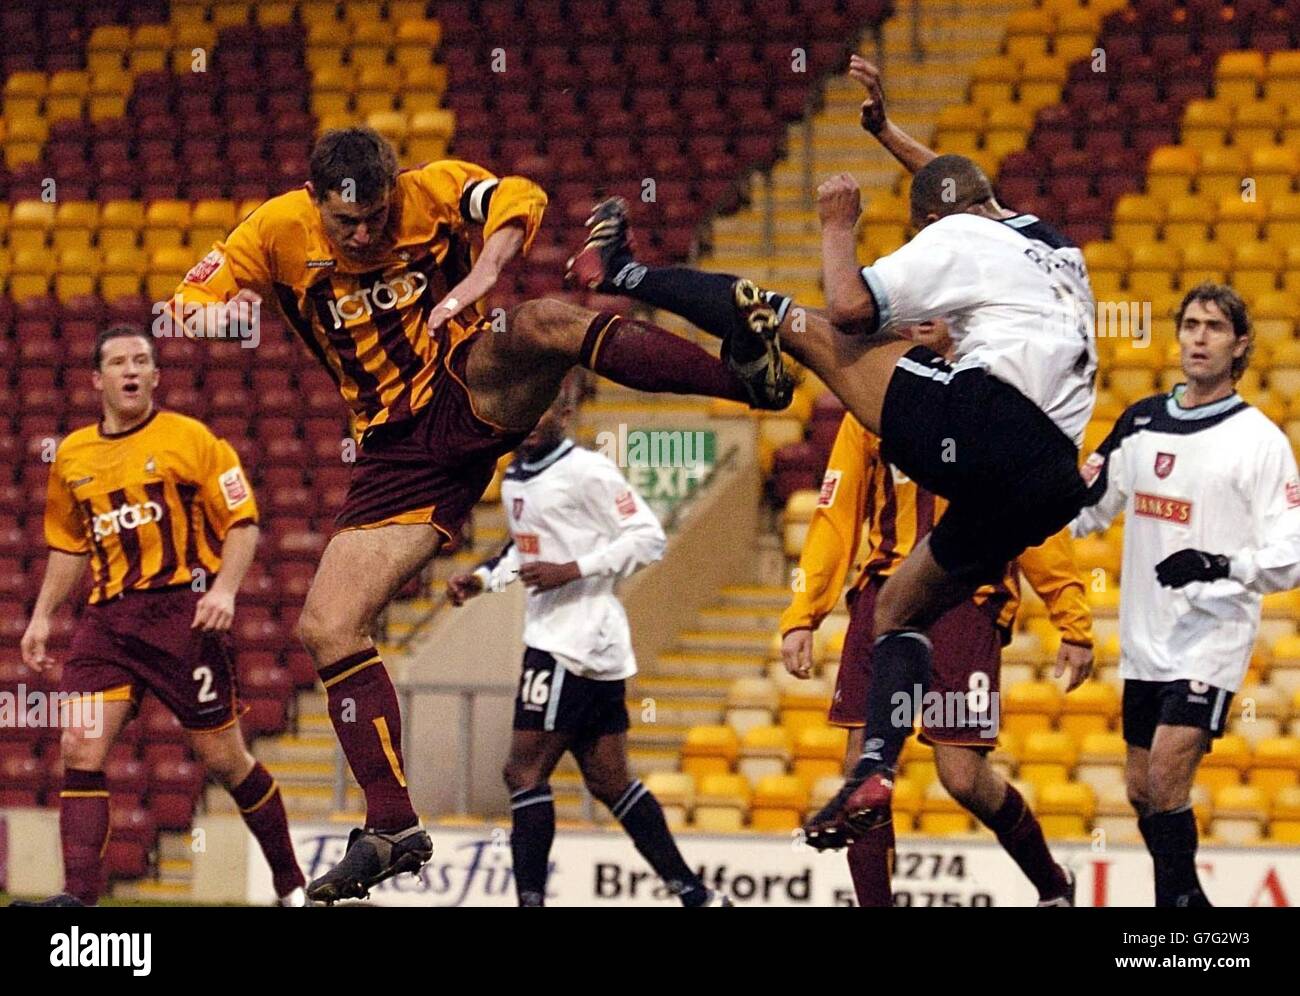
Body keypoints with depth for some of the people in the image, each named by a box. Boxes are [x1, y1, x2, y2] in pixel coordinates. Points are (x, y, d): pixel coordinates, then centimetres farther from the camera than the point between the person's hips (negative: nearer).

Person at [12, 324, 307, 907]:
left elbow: (242, 521, -1)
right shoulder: (72, 456, 14)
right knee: (80, 749, -12)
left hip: (183, 612, -4)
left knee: (222, 758, 1)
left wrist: (225, 589, -15)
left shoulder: (190, 439, -1)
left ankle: (290, 882, 18)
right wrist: (42, 615, 18)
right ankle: (79, 896, -16)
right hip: (107, 619, 4)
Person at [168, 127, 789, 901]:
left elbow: (518, 201, -21)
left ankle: (751, 377, -45)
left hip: (480, 392, -4)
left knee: (545, 322, -36)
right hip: (404, 452, 4)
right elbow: (187, 305, 2)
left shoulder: (431, 191, -7)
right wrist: (212, 315, -21)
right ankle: (393, 828, 0)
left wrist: (482, 274, -38)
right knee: (329, 627, -6)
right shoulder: (277, 234, -2)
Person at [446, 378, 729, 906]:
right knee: (607, 780, 11)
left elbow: (648, 537, -14)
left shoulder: (586, 471, -11)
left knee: (524, 771, -11)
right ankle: (695, 894, 15)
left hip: (579, 640, -10)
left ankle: (530, 897, -10)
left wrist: (571, 571, -20)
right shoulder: (515, 479, 16)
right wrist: (481, 578, 15)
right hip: (553, 638, 10)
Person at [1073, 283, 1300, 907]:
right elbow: (1088, 511, 19)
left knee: (1166, 782, -18)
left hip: (1212, 636, -6)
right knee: (1141, 791, 11)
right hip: (1144, 639, 6)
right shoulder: (1141, 422, 8)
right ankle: (1188, 899, 27)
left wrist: (1220, 566, -27)